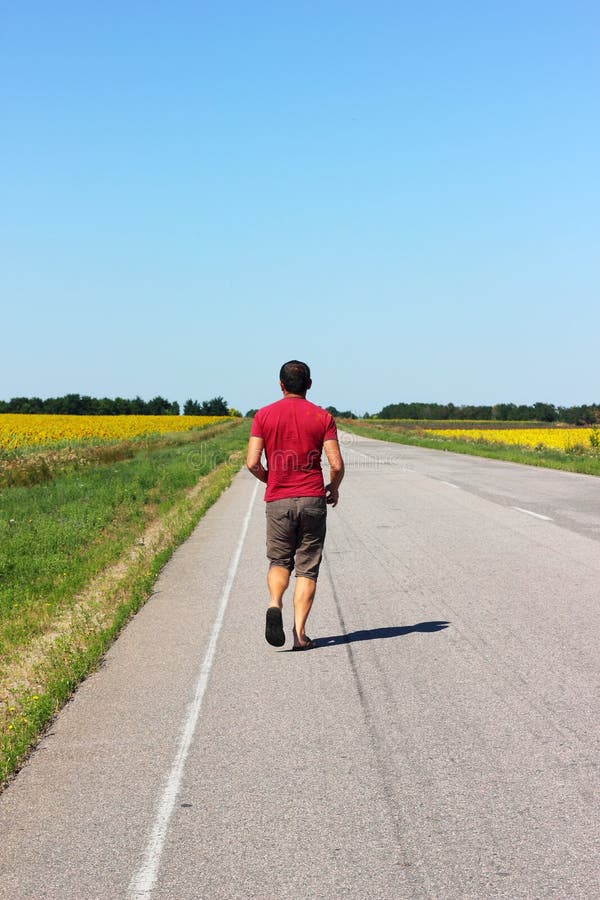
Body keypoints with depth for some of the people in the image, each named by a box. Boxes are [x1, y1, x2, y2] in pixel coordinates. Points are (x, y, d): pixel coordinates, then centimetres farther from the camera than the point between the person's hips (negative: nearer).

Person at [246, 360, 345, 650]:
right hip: (312, 500, 0)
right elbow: (337, 465, -7)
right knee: (307, 568, 7)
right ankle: (300, 632, 0)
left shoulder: (264, 416, 1)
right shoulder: (322, 417, -1)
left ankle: (275, 605, -11)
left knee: (279, 561, 17)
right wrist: (334, 488, 13)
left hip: (278, 501, 1)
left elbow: (252, 463, -6)